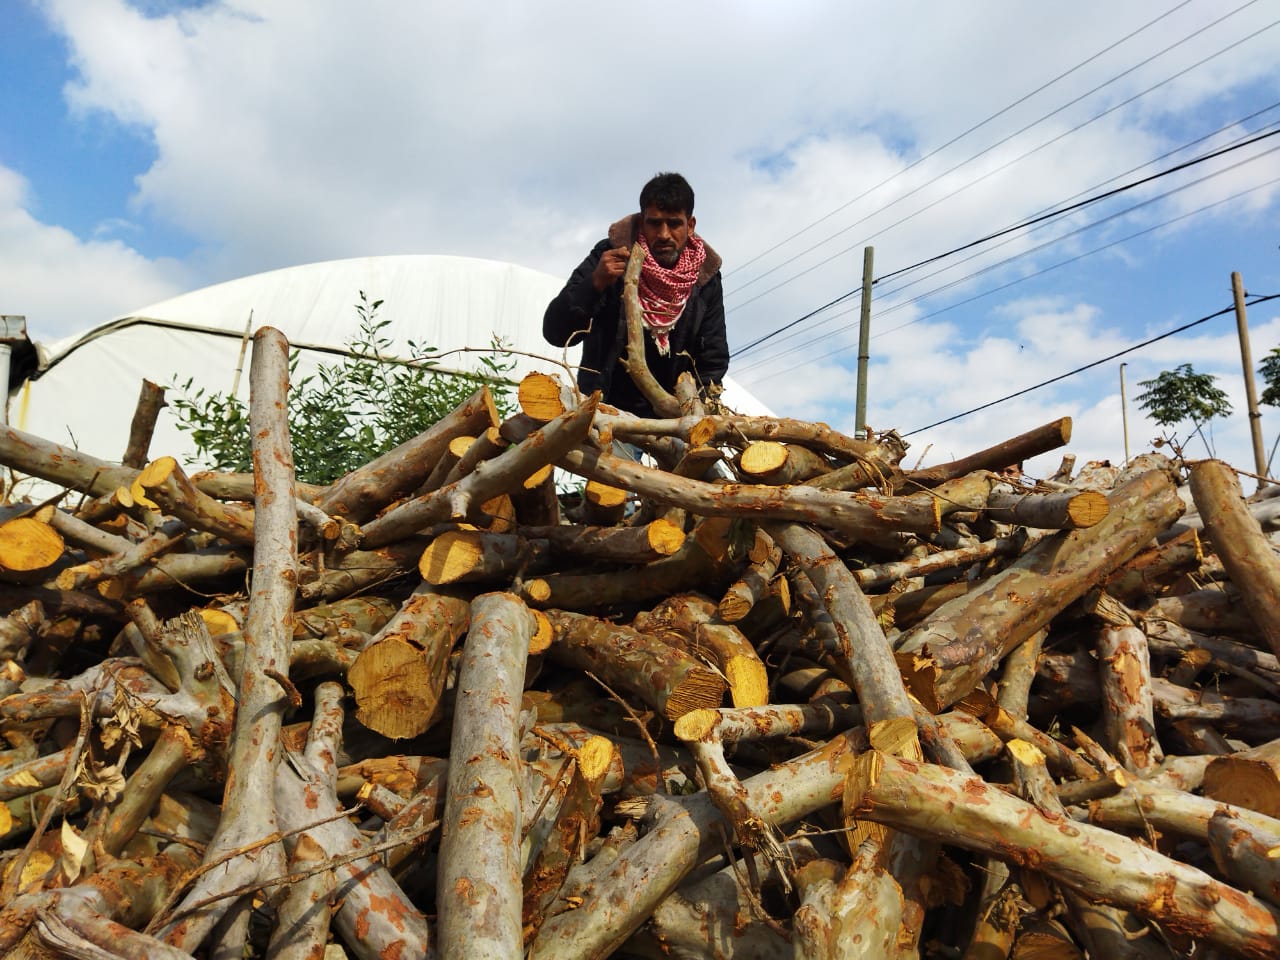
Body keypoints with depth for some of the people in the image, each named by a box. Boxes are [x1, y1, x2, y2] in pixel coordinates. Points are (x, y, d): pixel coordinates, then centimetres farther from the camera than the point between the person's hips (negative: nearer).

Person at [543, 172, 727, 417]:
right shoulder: (610, 256, -7)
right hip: (605, 407, -2)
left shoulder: (705, 277, 0)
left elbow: (713, 361, 4)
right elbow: (556, 332, -11)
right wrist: (595, 283, -25)